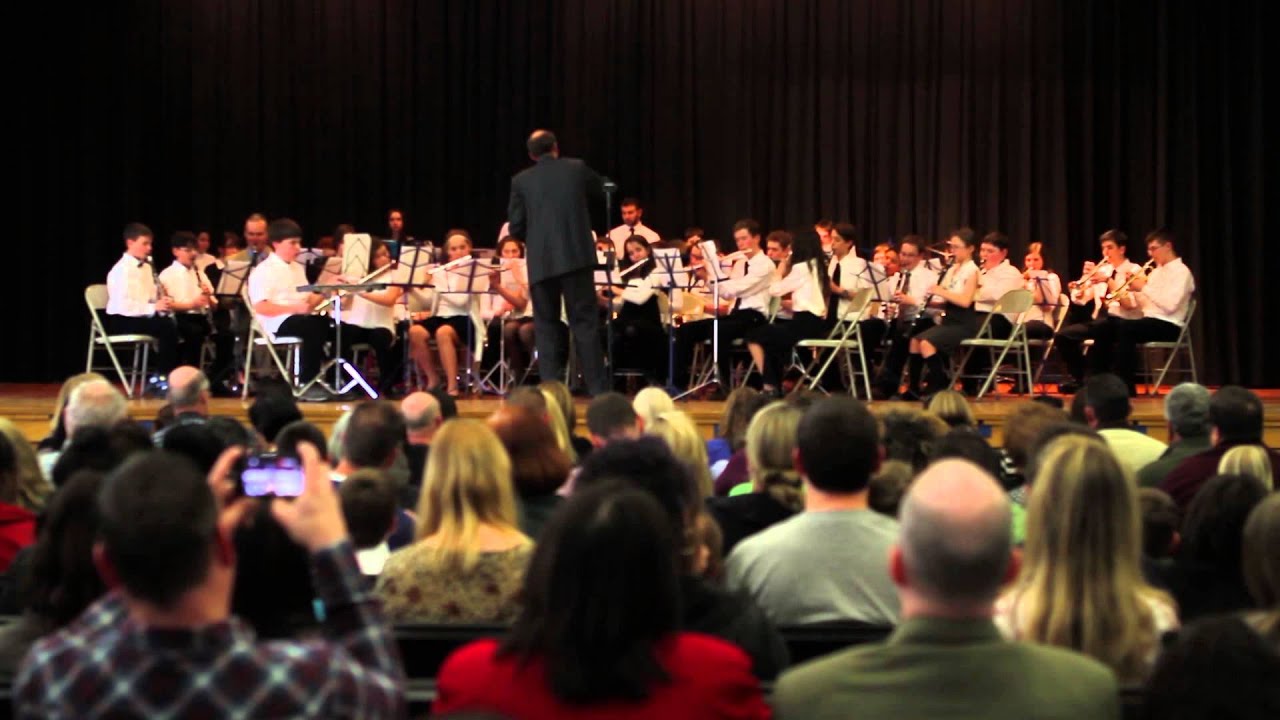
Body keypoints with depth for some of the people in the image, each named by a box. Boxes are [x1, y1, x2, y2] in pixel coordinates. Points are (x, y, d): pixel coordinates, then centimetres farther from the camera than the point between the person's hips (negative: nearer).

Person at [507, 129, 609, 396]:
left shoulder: (521, 181, 4)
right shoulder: (577, 168, 6)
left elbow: (516, 227, 4)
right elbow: (599, 190, 25)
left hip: (541, 263, 0)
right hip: (576, 256, 0)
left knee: (546, 326, 7)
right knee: (585, 322, 2)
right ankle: (599, 389, -1)